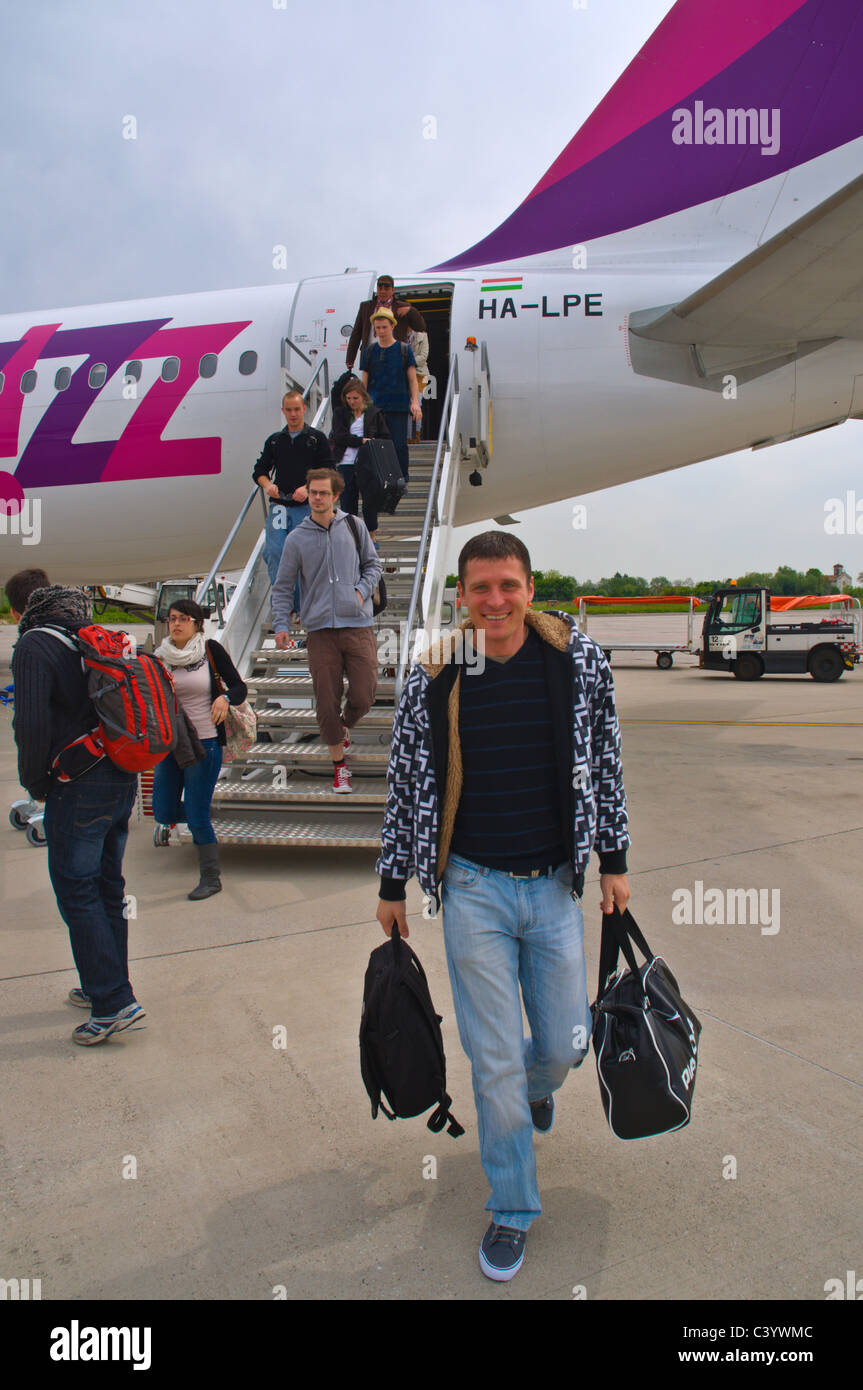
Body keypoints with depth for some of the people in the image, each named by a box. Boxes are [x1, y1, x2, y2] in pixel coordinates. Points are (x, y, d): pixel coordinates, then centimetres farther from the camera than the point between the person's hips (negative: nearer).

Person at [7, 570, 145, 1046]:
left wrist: (36, 785, -3)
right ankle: (104, 986, 29)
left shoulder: (34, 645, -9)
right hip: (123, 778, 8)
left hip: (79, 787, -8)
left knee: (76, 892, 0)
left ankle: (114, 1003, 0)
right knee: (108, 887, 16)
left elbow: (32, 724, -18)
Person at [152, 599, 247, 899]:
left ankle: (211, 878, 17)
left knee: (197, 817, -2)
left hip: (204, 742, -4)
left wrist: (225, 698, -24)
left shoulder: (211, 650, -6)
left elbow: (240, 687, -3)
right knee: (163, 813, 7)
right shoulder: (160, 656, 2)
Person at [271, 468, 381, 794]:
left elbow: (373, 564, 17)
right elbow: (283, 586, 8)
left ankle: (345, 725, 34)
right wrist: (281, 625, -2)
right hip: (320, 630, 0)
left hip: (358, 625, 1)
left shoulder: (355, 527, 7)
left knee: (363, 696, -2)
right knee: (326, 702, 1)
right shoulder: (297, 539, 5)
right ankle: (339, 764, 18)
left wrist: (362, 590, -2)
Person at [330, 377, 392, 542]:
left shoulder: (374, 413, 7)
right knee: (347, 501, 3)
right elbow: (339, 436, -4)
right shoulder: (340, 413, 9)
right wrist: (362, 441, -14)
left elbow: (385, 437, 6)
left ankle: (371, 535, 12)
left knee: (369, 499, -2)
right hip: (346, 463, 1)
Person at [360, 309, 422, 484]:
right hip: (374, 407, 2)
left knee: (399, 444, -6)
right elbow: (364, 382, 15)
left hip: (398, 406, -2)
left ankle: (402, 480, 4)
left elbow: (412, 379, 5)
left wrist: (415, 402, -8)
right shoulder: (369, 352, 12)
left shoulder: (404, 350, 7)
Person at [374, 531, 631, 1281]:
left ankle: (537, 1085, 51)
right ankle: (513, 1209, 30)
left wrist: (614, 861, 6)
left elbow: (605, 764, 5)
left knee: (564, 1045, 12)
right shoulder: (433, 680, -6)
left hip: (556, 884, 1)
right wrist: (392, 884, 7)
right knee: (495, 1062, 6)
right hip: (475, 889, -1)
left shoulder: (579, 659, -5)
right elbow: (407, 787, 2)